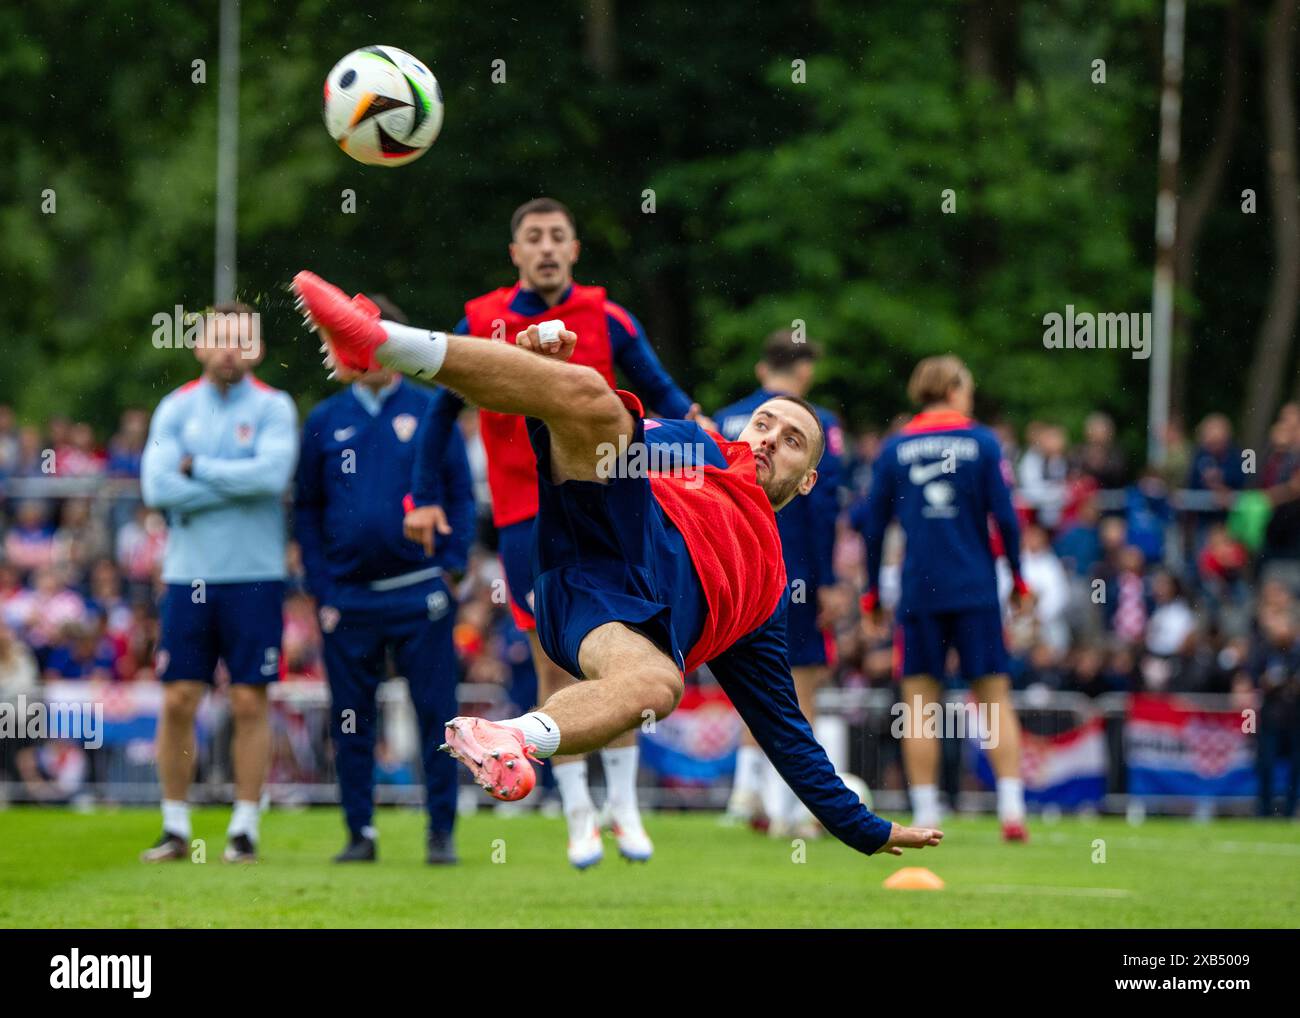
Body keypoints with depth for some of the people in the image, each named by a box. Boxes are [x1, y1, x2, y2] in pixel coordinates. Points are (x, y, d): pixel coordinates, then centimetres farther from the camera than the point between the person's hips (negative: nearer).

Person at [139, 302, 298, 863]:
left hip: (254, 576, -2)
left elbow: (272, 473, -17)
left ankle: (244, 827, 7)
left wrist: (198, 468, -9)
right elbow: (157, 487, -6)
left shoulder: (273, 408, 1)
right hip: (188, 575, 2)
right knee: (178, 702, 0)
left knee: (249, 703, -1)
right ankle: (175, 827, 9)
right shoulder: (176, 408, 7)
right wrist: (235, 483, -9)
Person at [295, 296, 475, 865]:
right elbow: (307, 510, 11)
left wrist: (450, 566, -5)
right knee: (351, 722, 3)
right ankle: (360, 833, 11)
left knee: (436, 714, -2)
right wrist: (320, 589, 2)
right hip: (349, 598, 2)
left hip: (420, 594, -2)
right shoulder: (325, 422, 8)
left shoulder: (431, 412, 4)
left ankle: (441, 832, 3)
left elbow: (461, 494, 7)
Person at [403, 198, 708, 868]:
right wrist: (426, 497, 6)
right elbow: (443, 411, 10)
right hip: (526, 516, 0)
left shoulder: (607, 321, 1)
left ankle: (624, 805, 8)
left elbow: (658, 391, 5)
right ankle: (578, 814, 4)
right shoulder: (482, 324, 2)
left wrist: (691, 422, -17)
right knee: (554, 663, -2)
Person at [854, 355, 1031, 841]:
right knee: (995, 696, 4)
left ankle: (925, 816, -1)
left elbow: (872, 523, 5)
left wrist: (872, 590, 14)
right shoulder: (982, 443, 1)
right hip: (976, 590, -1)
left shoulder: (894, 449, 5)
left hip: (918, 594, 1)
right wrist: (1018, 578, 7)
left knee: (919, 703, 4)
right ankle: (1012, 811, -5)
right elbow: (1005, 517, -3)